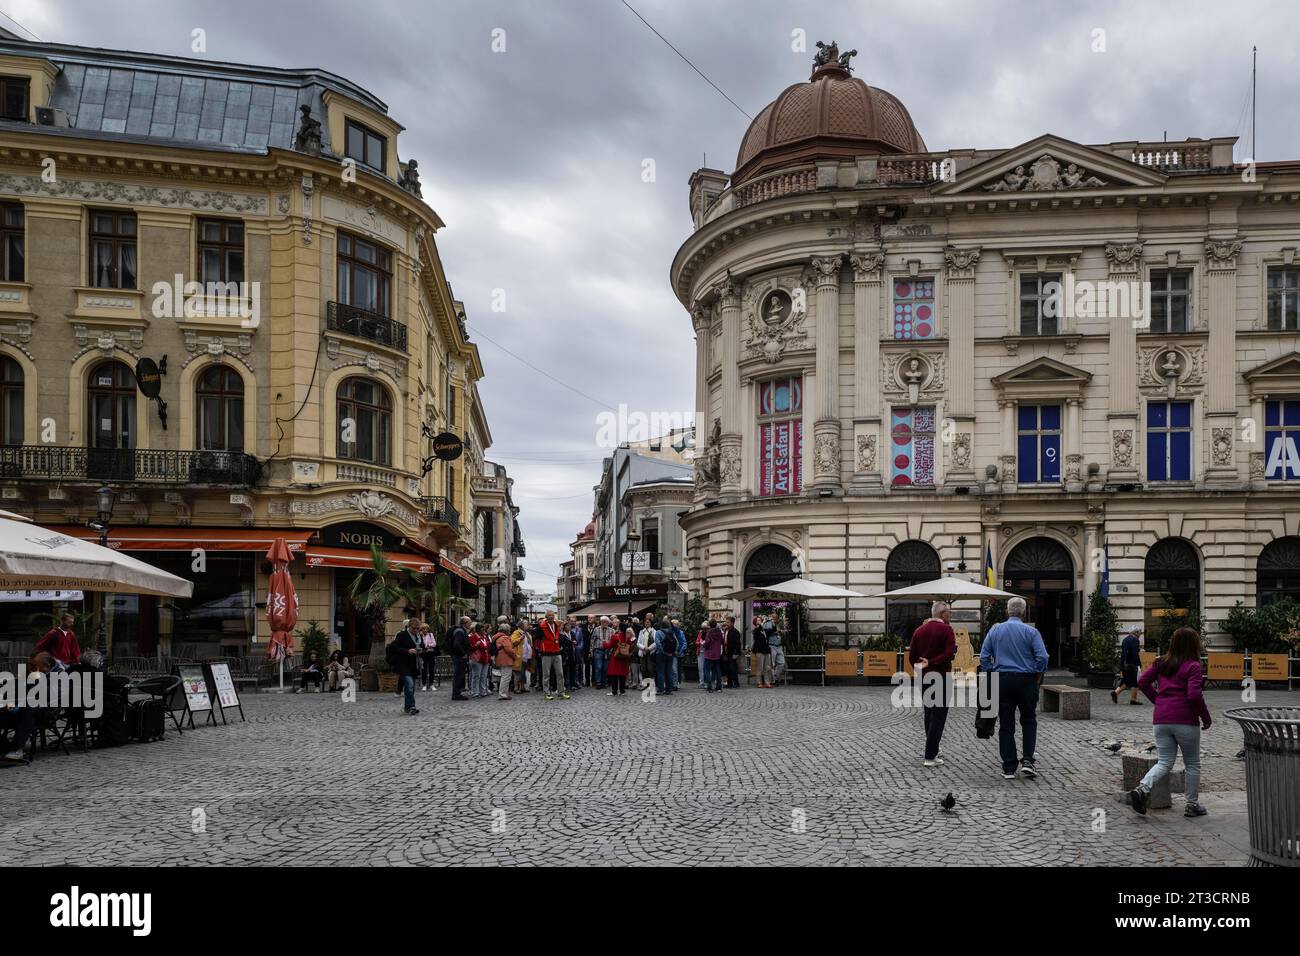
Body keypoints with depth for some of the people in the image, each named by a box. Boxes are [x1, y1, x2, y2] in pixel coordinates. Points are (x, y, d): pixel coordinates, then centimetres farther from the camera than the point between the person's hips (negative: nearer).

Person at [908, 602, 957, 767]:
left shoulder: (919, 630, 7)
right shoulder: (946, 629, -9)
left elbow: (912, 656, 7)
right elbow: (950, 653, -22)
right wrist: (931, 662, -18)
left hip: (924, 678, 6)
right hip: (941, 677, -6)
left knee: (928, 713, 19)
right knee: (938, 716, -2)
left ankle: (932, 751, 27)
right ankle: (930, 757, -6)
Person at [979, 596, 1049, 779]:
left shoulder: (995, 630, 4)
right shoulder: (1031, 631, -4)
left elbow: (984, 657, 3)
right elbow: (1042, 658, -11)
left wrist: (991, 675, 11)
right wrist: (1037, 676, 4)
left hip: (1002, 681, 2)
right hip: (1026, 681, -2)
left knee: (1005, 725, 5)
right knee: (1029, 721, 15)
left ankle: (1009, 768, 6)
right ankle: (1027, 761, 1)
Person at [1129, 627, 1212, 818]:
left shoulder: (1161, 663, 10)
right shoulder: (1193, 666, -8)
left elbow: (1142, 682, 7)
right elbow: (1194, 695, -16)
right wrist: (1206, 717, -3)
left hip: (1161, 720, 5)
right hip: (1185, 721, -5)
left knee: (1164, 763, 8)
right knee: (1192, 764, 13)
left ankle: (1142, 788, -16)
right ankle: (1192, 805, 20)